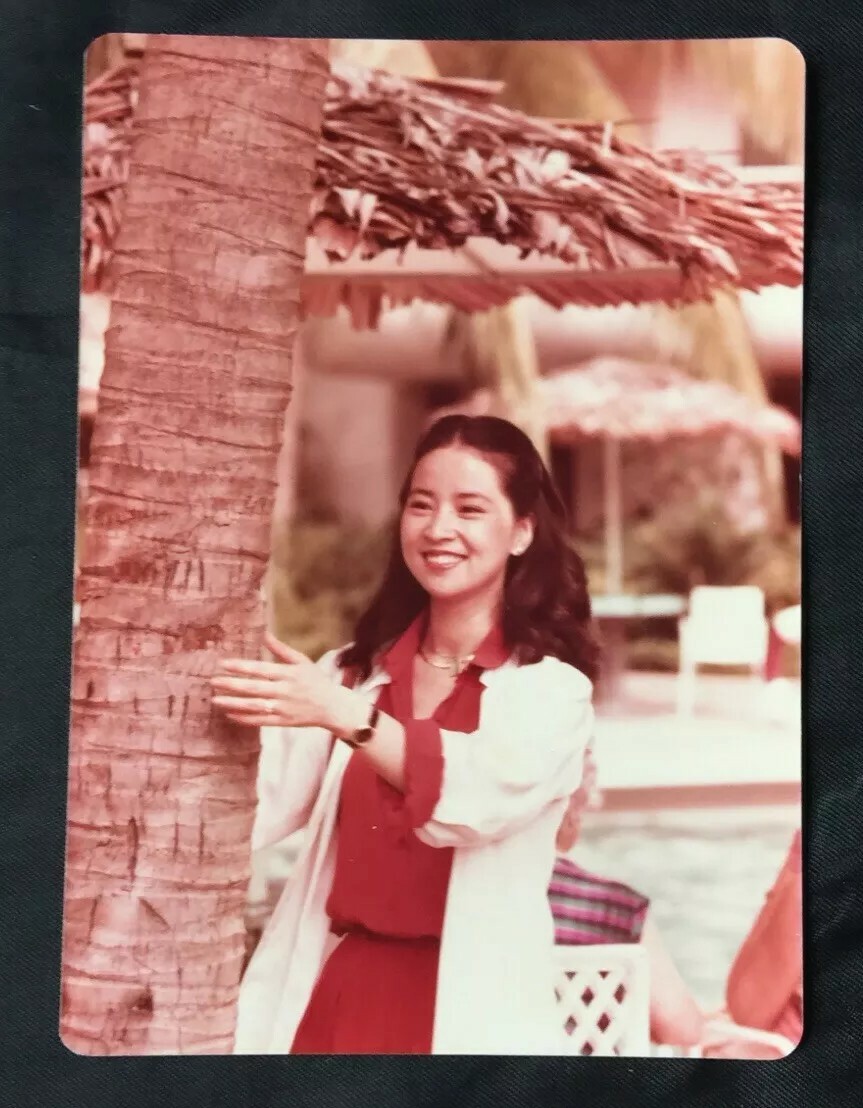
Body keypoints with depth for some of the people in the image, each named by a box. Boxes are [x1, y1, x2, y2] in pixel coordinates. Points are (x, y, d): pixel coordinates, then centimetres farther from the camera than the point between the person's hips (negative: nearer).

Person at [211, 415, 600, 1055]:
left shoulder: (550, 688, -6)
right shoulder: (353, 673, 6)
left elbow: (478, 800, -25)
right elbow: (265, 805, -4)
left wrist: (344, 715, -35)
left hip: (465, 1005, -3)